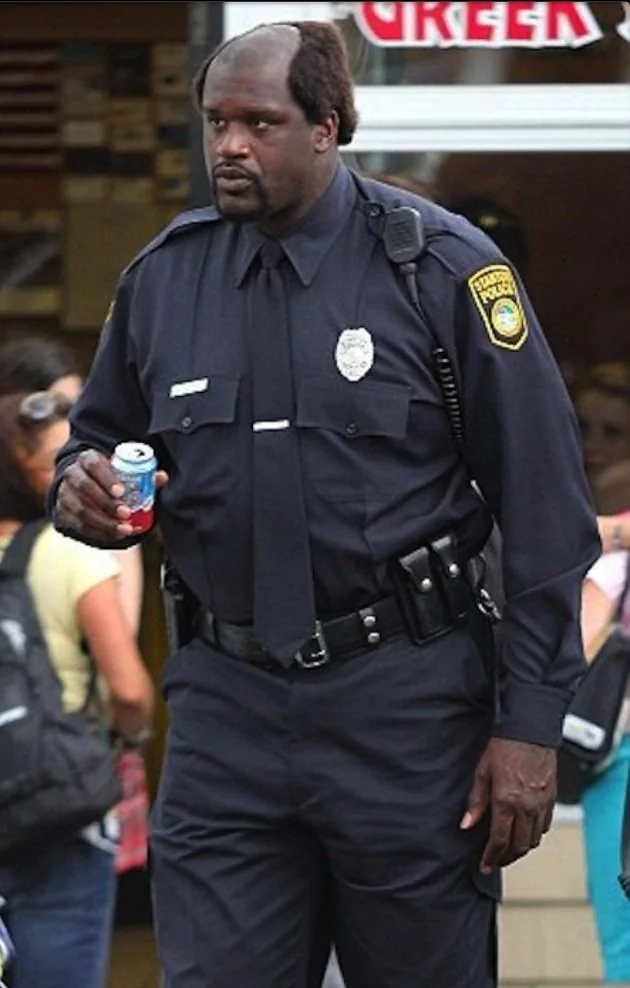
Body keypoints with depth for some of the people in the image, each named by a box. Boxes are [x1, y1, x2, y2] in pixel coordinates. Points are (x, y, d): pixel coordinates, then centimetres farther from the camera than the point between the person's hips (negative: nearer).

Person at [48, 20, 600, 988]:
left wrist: (528, 726, -10)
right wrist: (83, 490, -5)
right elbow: (100, 438, 21)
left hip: (404, 707, -3)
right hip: (226, 705, 3)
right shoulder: (164, 277, 7)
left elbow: (545, 514, -6)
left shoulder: (441, 266, -6)